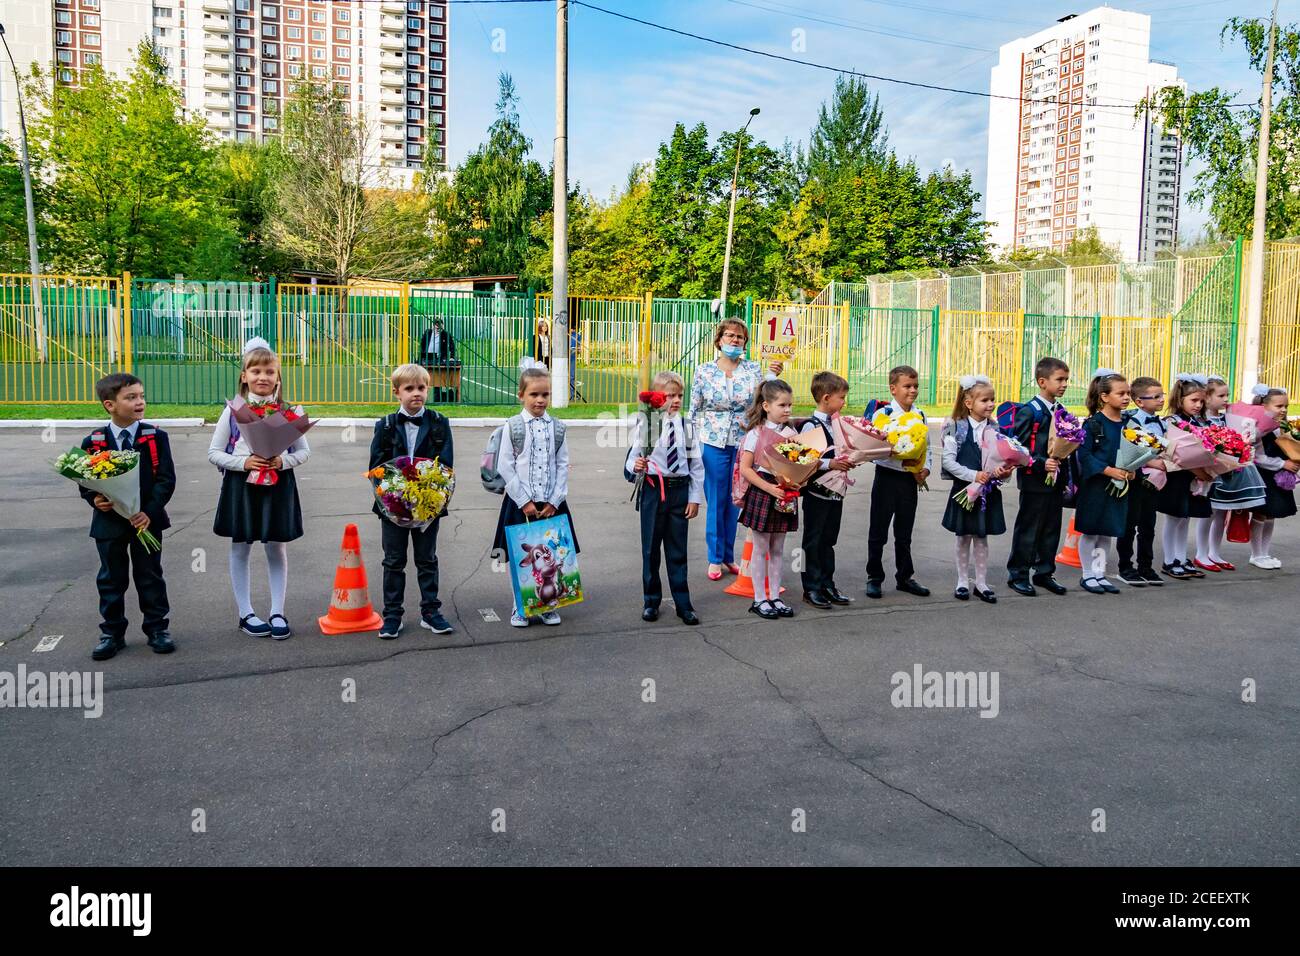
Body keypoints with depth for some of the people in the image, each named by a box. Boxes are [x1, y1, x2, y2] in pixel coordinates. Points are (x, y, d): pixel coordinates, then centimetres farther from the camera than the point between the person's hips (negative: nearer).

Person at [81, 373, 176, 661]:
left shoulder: (156, 437, -5)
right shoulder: (94, 442, -2)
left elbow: (166, 478, -9)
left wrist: (150, 511, -19)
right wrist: (95, 499, -18)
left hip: (147, 519, -1)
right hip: (109, 521, 1)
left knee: (150, 575, 9)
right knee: (111, 579, 11)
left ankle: (157, 628, 22)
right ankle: (112, 633, 23)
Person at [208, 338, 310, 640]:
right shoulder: (234, 410, -3)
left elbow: (304, 451, 5)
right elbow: (214, 452, 0)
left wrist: (283, 461, -14)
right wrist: (243, 462, -16)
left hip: (278, 485, 0)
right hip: (240, 485, 0)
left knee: (276, 548, 7)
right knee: (241, 548, 9)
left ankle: (277, 612, 17)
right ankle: (246, 613, 21)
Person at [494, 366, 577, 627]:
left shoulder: (557, 427, 4)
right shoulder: (513, 426, -3)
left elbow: (563, 466, 3)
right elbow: (505, 467, -6)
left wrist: (554, 502, -6)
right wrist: (525, 502, -10)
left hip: (552, 503, 2)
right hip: (520, 502, -2)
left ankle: (547, 606, 20)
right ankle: (521, 608, 17)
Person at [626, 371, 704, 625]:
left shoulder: (687, 427, 3)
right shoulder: (645, 425, -5)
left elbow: (696, 465, 5)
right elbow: (633, 457, -3)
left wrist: (695, 497, 2)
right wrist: (636, 466, -26)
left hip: (680, 490, 2)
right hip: (653, 490, -1)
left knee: (678, 550, 8)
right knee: (651, 549, 10)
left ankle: (683, 604, 17)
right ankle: (651, 601, 24)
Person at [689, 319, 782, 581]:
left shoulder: (754, 369, 3)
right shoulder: (704, 371, 1)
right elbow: (694, 410, 6)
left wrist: (771, 378, -12)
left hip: (744, 442, 1)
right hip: (714, 443, -1)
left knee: (738, 500, 9)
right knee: (716, 501, 4)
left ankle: (729, 556, 23)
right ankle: (715, 559, 17)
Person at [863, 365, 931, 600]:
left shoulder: (919, 415, 6)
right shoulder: (883, 414, -10)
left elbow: (926, 447, 12)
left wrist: (925, 469, -6)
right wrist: (909, 465, -23)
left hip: (910, 480, 5)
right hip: (887, 477, -4)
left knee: (904, 533, 15)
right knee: (878, 532, 5)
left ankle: (904, 576, 26)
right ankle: (874, 578, 17)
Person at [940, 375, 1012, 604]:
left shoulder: (994, 429, 2)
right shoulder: (957, 428, -10)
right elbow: (948, 461, -13)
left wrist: (1004, 472, -15)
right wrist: (973, 475, -21)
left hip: (988, 491, 3)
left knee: (982, 538, 11)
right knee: (964, 538, 9)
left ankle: (981, 583, 20)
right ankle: (963, 582, 21)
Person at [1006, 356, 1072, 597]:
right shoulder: (1029, 411, -12)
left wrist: (1067, 478, 15)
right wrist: (1040, 464, -25)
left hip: (1056, 480, 7)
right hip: (1035, 481, -7)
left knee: (1052, 529, 13)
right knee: (1028, 529, 1)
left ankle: (1045, 573, 25)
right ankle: (1018, 575, 12)